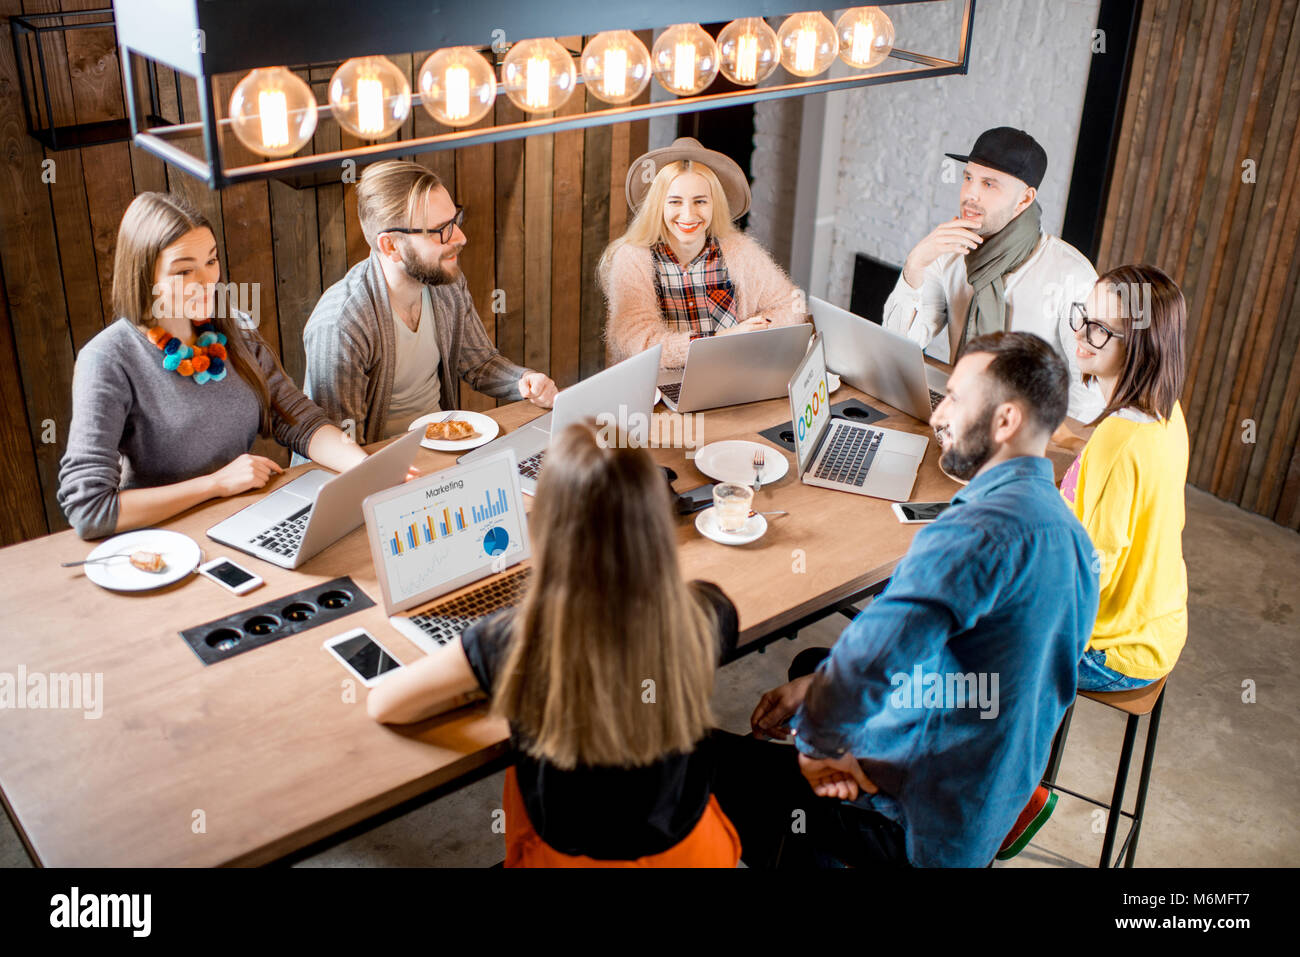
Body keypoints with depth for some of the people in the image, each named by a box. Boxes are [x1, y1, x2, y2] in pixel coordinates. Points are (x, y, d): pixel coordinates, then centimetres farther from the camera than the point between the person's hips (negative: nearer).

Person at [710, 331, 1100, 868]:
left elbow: (866, 666, -41)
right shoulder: (1063, 528, 3)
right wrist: (816, 687, 1)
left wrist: (819, 745, -20)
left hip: (922, 827, -9)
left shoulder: (978, 533, -30)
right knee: (808, 661, 28)